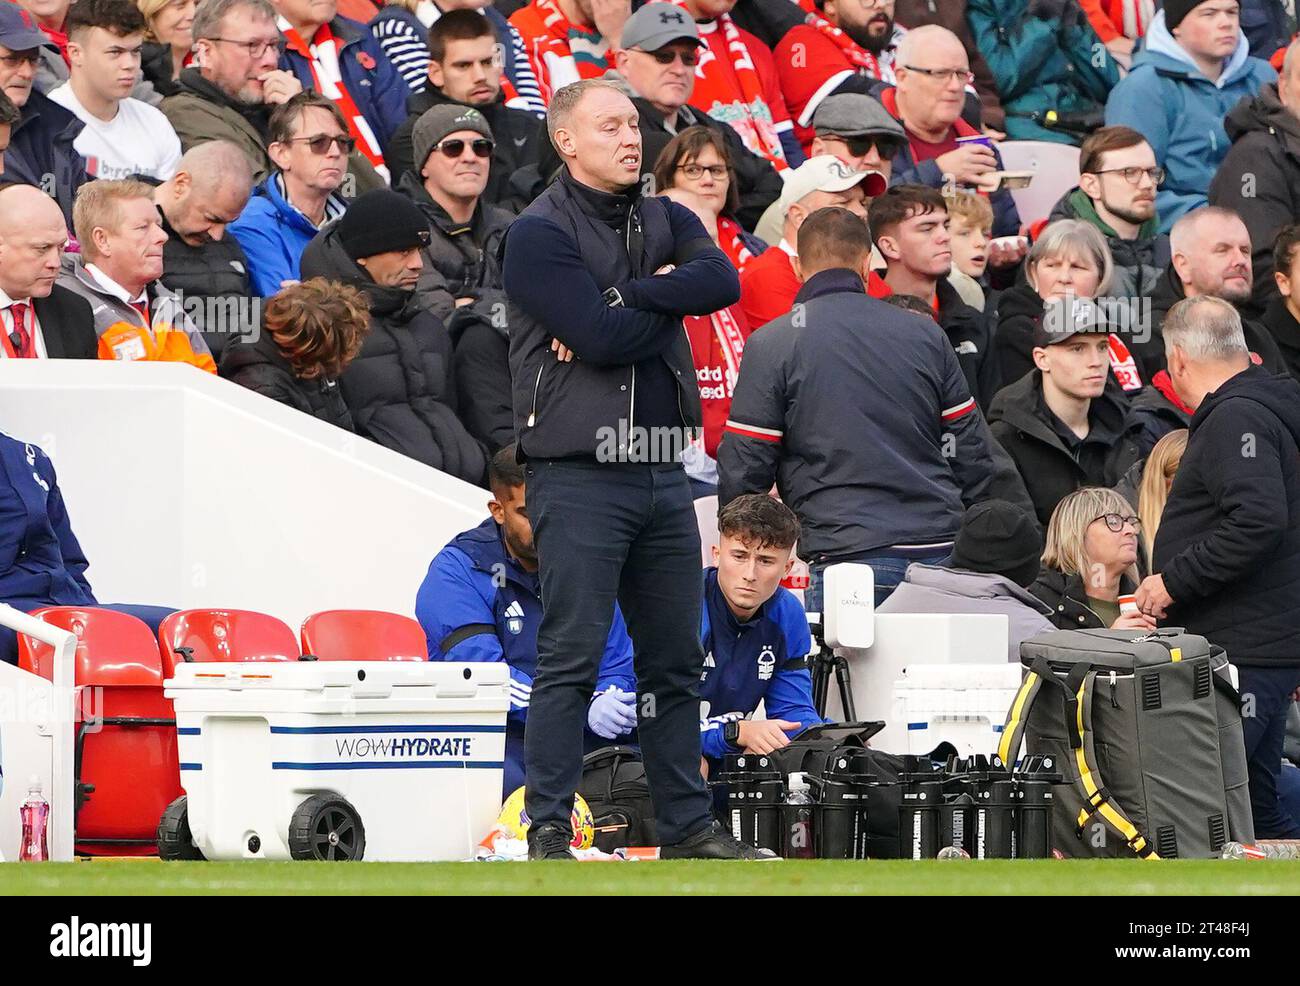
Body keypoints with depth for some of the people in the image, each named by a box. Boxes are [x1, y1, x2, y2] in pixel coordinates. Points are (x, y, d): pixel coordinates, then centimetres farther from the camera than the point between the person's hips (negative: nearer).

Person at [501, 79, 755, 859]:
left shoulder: (665, 222, 14)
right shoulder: (541, 234, -6)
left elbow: (722, 281, -6)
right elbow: (602, 338, -18)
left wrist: (625, 297, -14)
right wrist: (668, 300, -2)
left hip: (662, 468, 7)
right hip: (581, 473, -7)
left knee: (676, 658, 10)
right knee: (571, 657, -8)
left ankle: (687, 824, 16)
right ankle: (549, 831, -5)